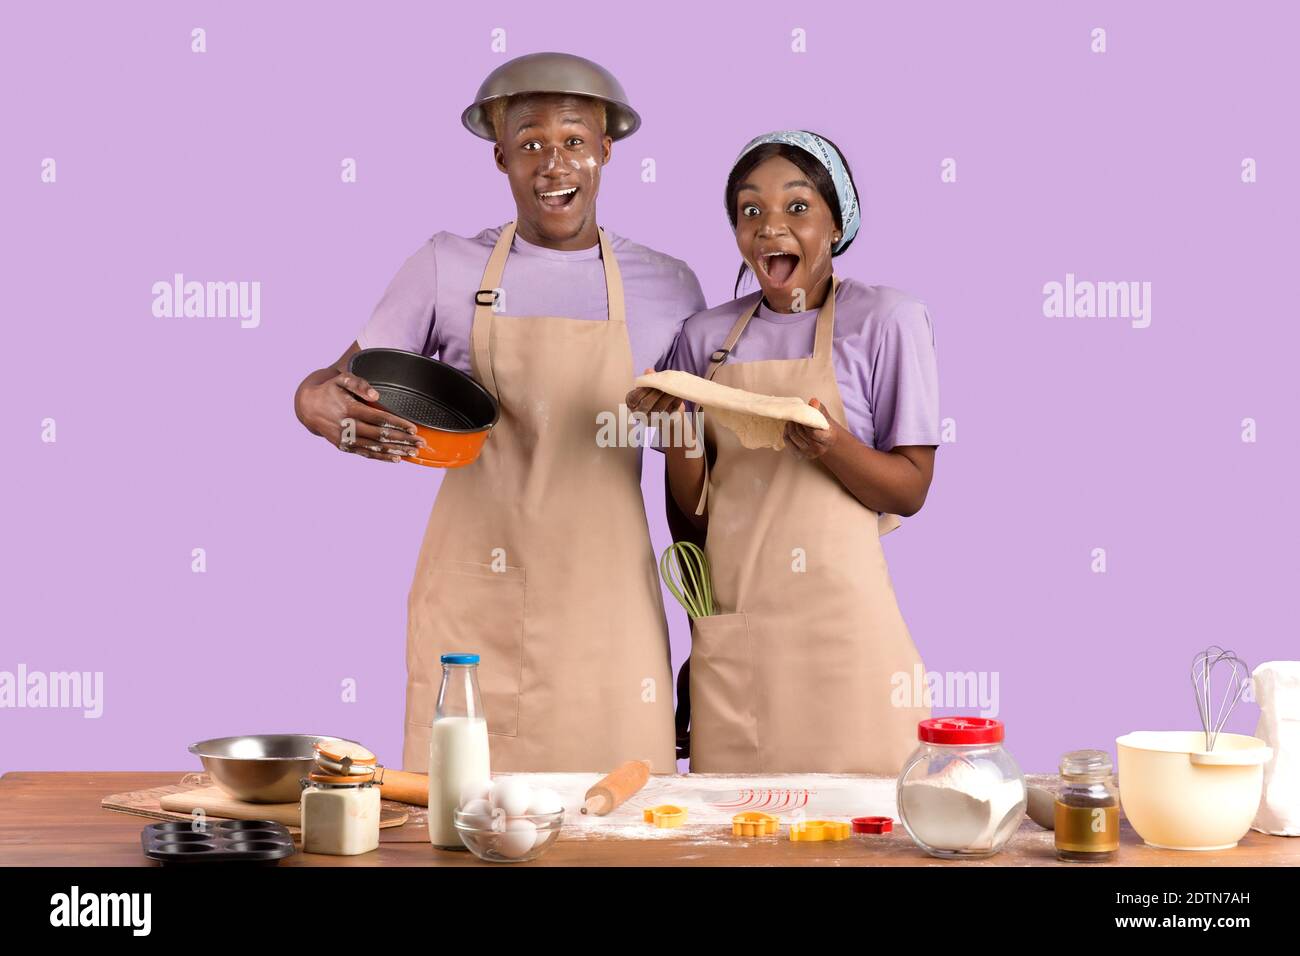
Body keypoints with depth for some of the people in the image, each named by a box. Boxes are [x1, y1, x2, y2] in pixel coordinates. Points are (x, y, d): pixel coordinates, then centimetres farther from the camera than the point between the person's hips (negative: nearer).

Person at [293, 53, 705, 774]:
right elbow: (326, 390, 6)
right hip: (474, 597, 0)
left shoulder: (665, 287, 7)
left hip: (603, 603, 1)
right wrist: (325, 407, -20)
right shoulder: (447, 268, 4)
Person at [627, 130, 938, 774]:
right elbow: (692, 509, 11)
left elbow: (910, 490, -2)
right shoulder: (707, 336, 10)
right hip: (730, 620, 3)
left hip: (836, 617, -3)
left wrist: (832, 447, -20)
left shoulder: (885, 320, 0)